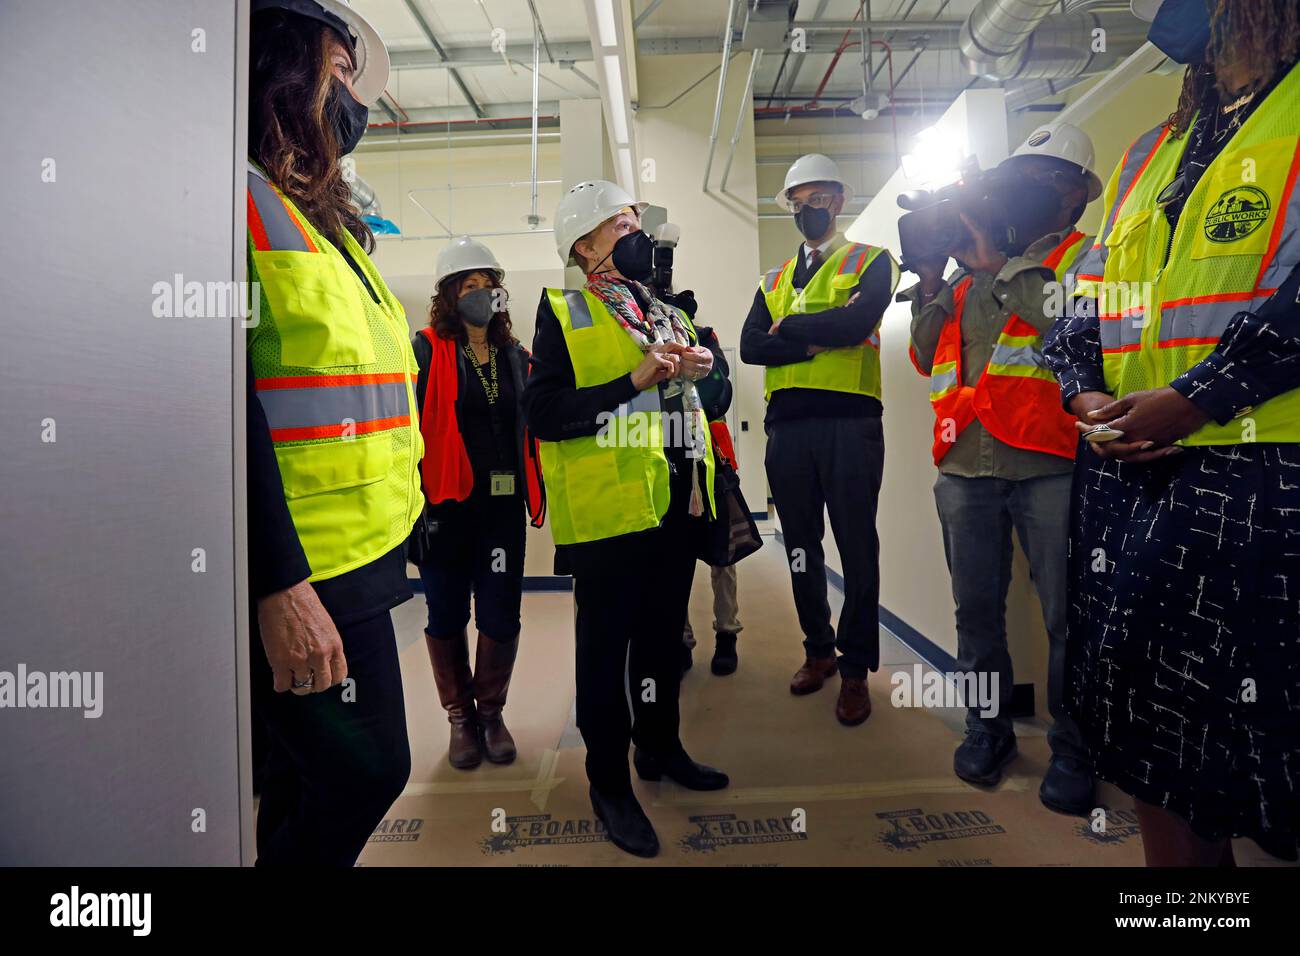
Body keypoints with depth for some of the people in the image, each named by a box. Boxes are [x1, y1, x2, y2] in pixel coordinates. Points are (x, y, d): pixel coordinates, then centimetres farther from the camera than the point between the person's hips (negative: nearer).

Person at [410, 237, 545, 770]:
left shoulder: (515, 356, 13)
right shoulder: (427, 351, -2)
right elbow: (410, 427, -8)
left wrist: (536, 492, 11)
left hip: (503, 506, 3)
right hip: (448, 506, -3)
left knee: (500, 615, 5)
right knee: (447, 614, 8)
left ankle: (491, 711, 25)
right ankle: (460, 716, 27)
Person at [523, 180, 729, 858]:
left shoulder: (668, 311, 18)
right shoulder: (562, 313, -3)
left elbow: (697, 398, 24)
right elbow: (542, 414, -16)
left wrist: (700, 368, 2)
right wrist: (633, 381, -20)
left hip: (676, 501, 7)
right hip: (608, 508, -7)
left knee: (664, 635, 19)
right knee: (606, 647, 4)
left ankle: (661, 749, 39)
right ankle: (609, 784, 22)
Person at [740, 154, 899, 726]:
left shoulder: (871, 262, 7)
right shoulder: (774, 280, 19)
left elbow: (857, 321, -14)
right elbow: (750, 346, 2)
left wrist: (789, 326, -2)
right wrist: (817, 341, -10)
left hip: (849, 421, -4)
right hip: (786, 426, 5)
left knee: (857, 549, 0)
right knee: (801, 548, 11)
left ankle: (855, 669, 14)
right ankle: (818, 650, 27)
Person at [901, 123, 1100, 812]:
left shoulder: (1084, 256, 7)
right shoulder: (969, 271, 21)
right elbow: (927, 358, 16)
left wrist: (997, 264, -9)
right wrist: (931, 285, 6)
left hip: (1049, 465, -4)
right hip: (966, 466, 5)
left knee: (1068, 616, 3)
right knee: (976, 609, 12)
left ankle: (1073, 746, 22)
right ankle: (987, 726, 29)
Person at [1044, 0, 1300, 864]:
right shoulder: (1146, 155, 20)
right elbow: (1089, 300, 17)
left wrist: (1196, 398, -19)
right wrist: (1084, 393, 1)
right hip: (1128, 478, 6)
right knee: (1153, 746, 14)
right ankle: (1172, 854, 30)